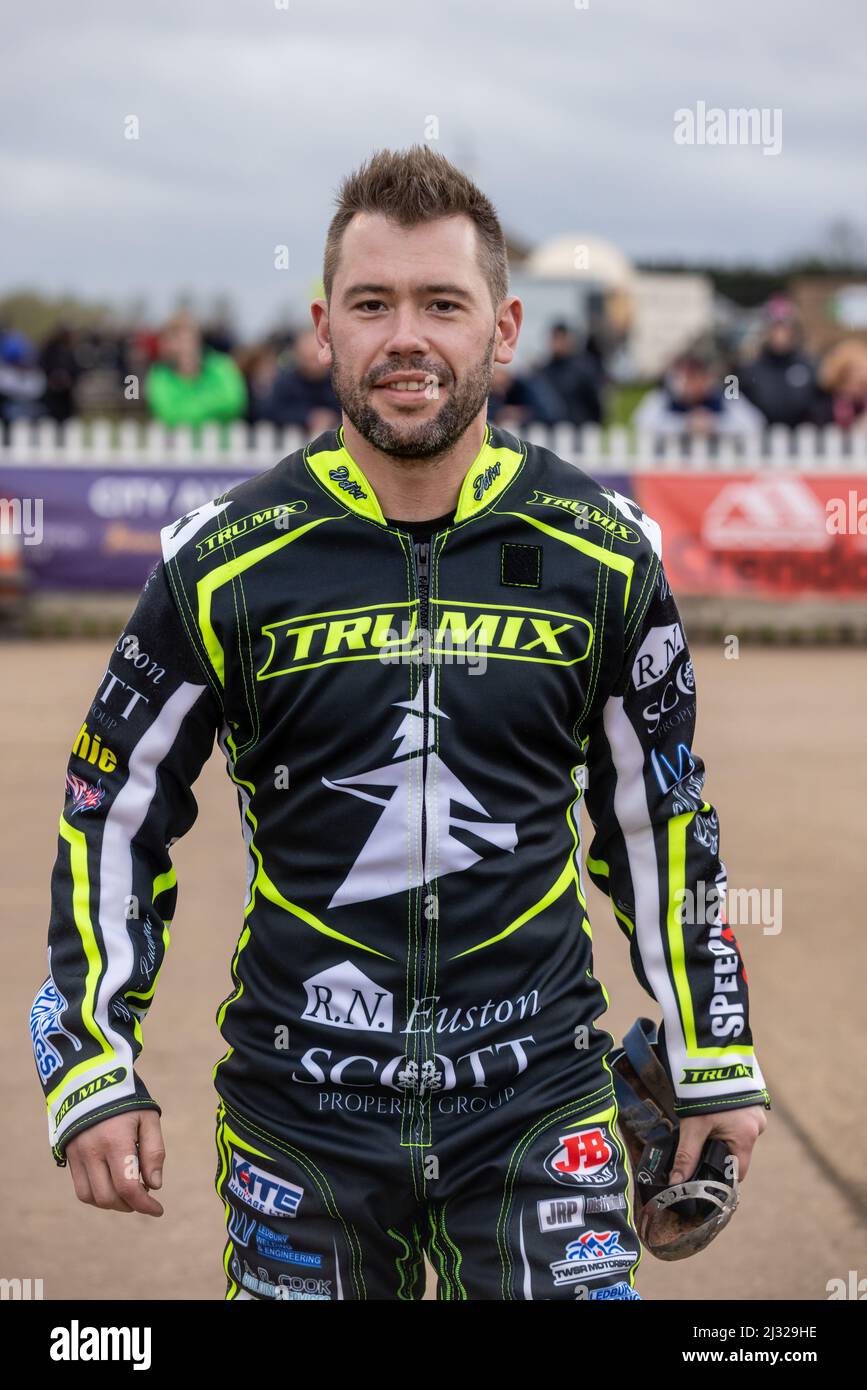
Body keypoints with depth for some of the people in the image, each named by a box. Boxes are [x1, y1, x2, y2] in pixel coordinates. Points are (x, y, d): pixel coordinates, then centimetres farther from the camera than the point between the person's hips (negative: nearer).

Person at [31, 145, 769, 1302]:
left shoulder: (602, 556, -1)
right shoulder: (230, 563, -4)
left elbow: (658, 818, 10)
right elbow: (113, 815, 5)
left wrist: (716, 1063, 13)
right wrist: (93, 1071, 0)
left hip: (538, 1106, 0)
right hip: (300, 1112, 0)